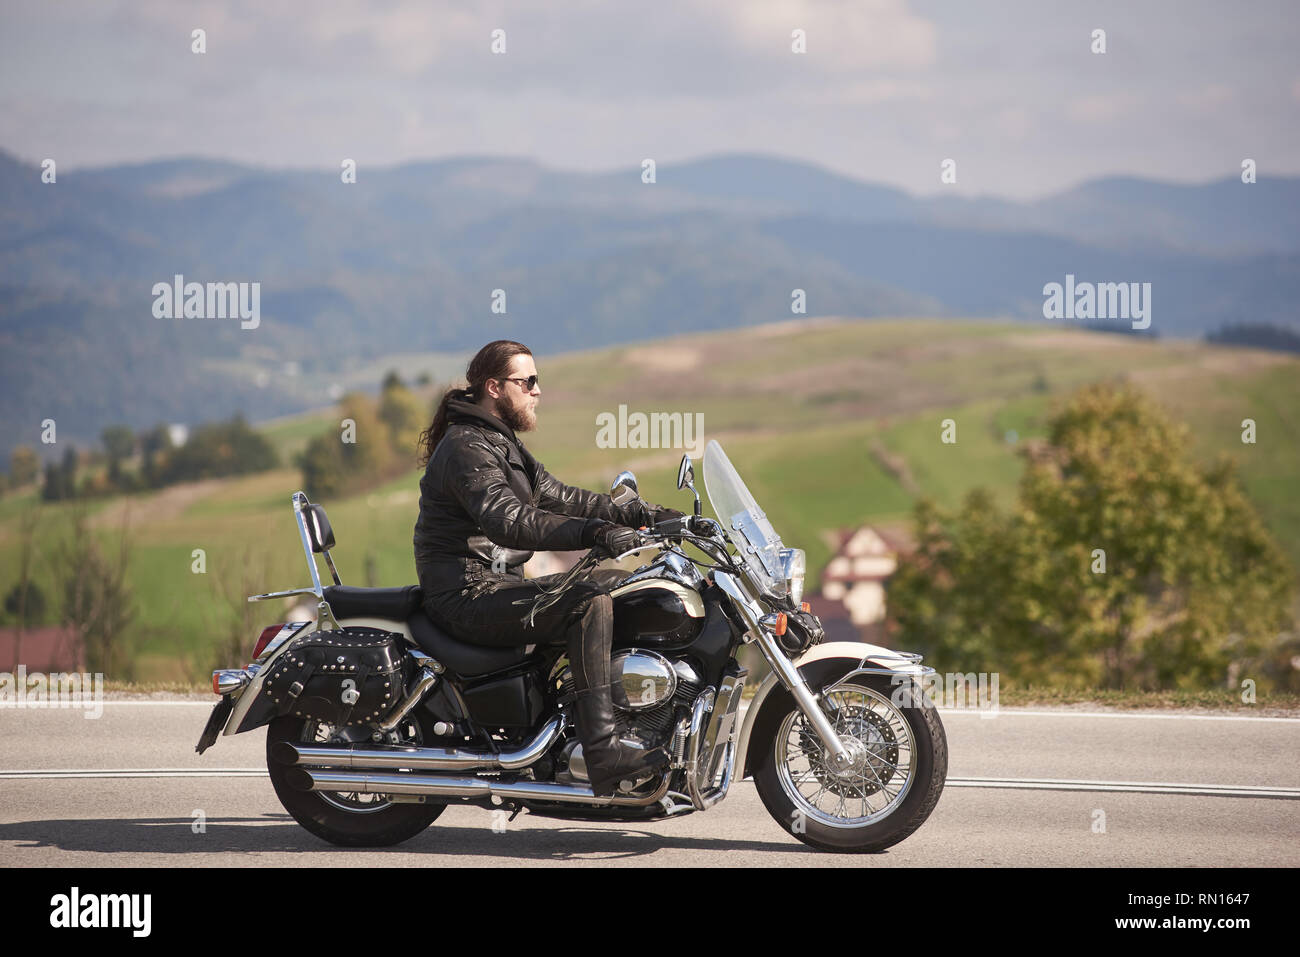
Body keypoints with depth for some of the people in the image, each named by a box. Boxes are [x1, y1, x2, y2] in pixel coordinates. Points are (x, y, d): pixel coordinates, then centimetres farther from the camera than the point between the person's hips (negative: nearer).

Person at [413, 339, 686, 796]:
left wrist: (640, 513, 10)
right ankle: (602, 751, -33)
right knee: (589, 600, -27)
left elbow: (560, 497, 21)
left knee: (617, 582, 10)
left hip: (499, 583, 11)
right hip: (466, 595, -11)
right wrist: (593, 532, -41)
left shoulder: (501, 443, 19)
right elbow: (506, 519, -31)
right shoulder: (466, 447, -15)